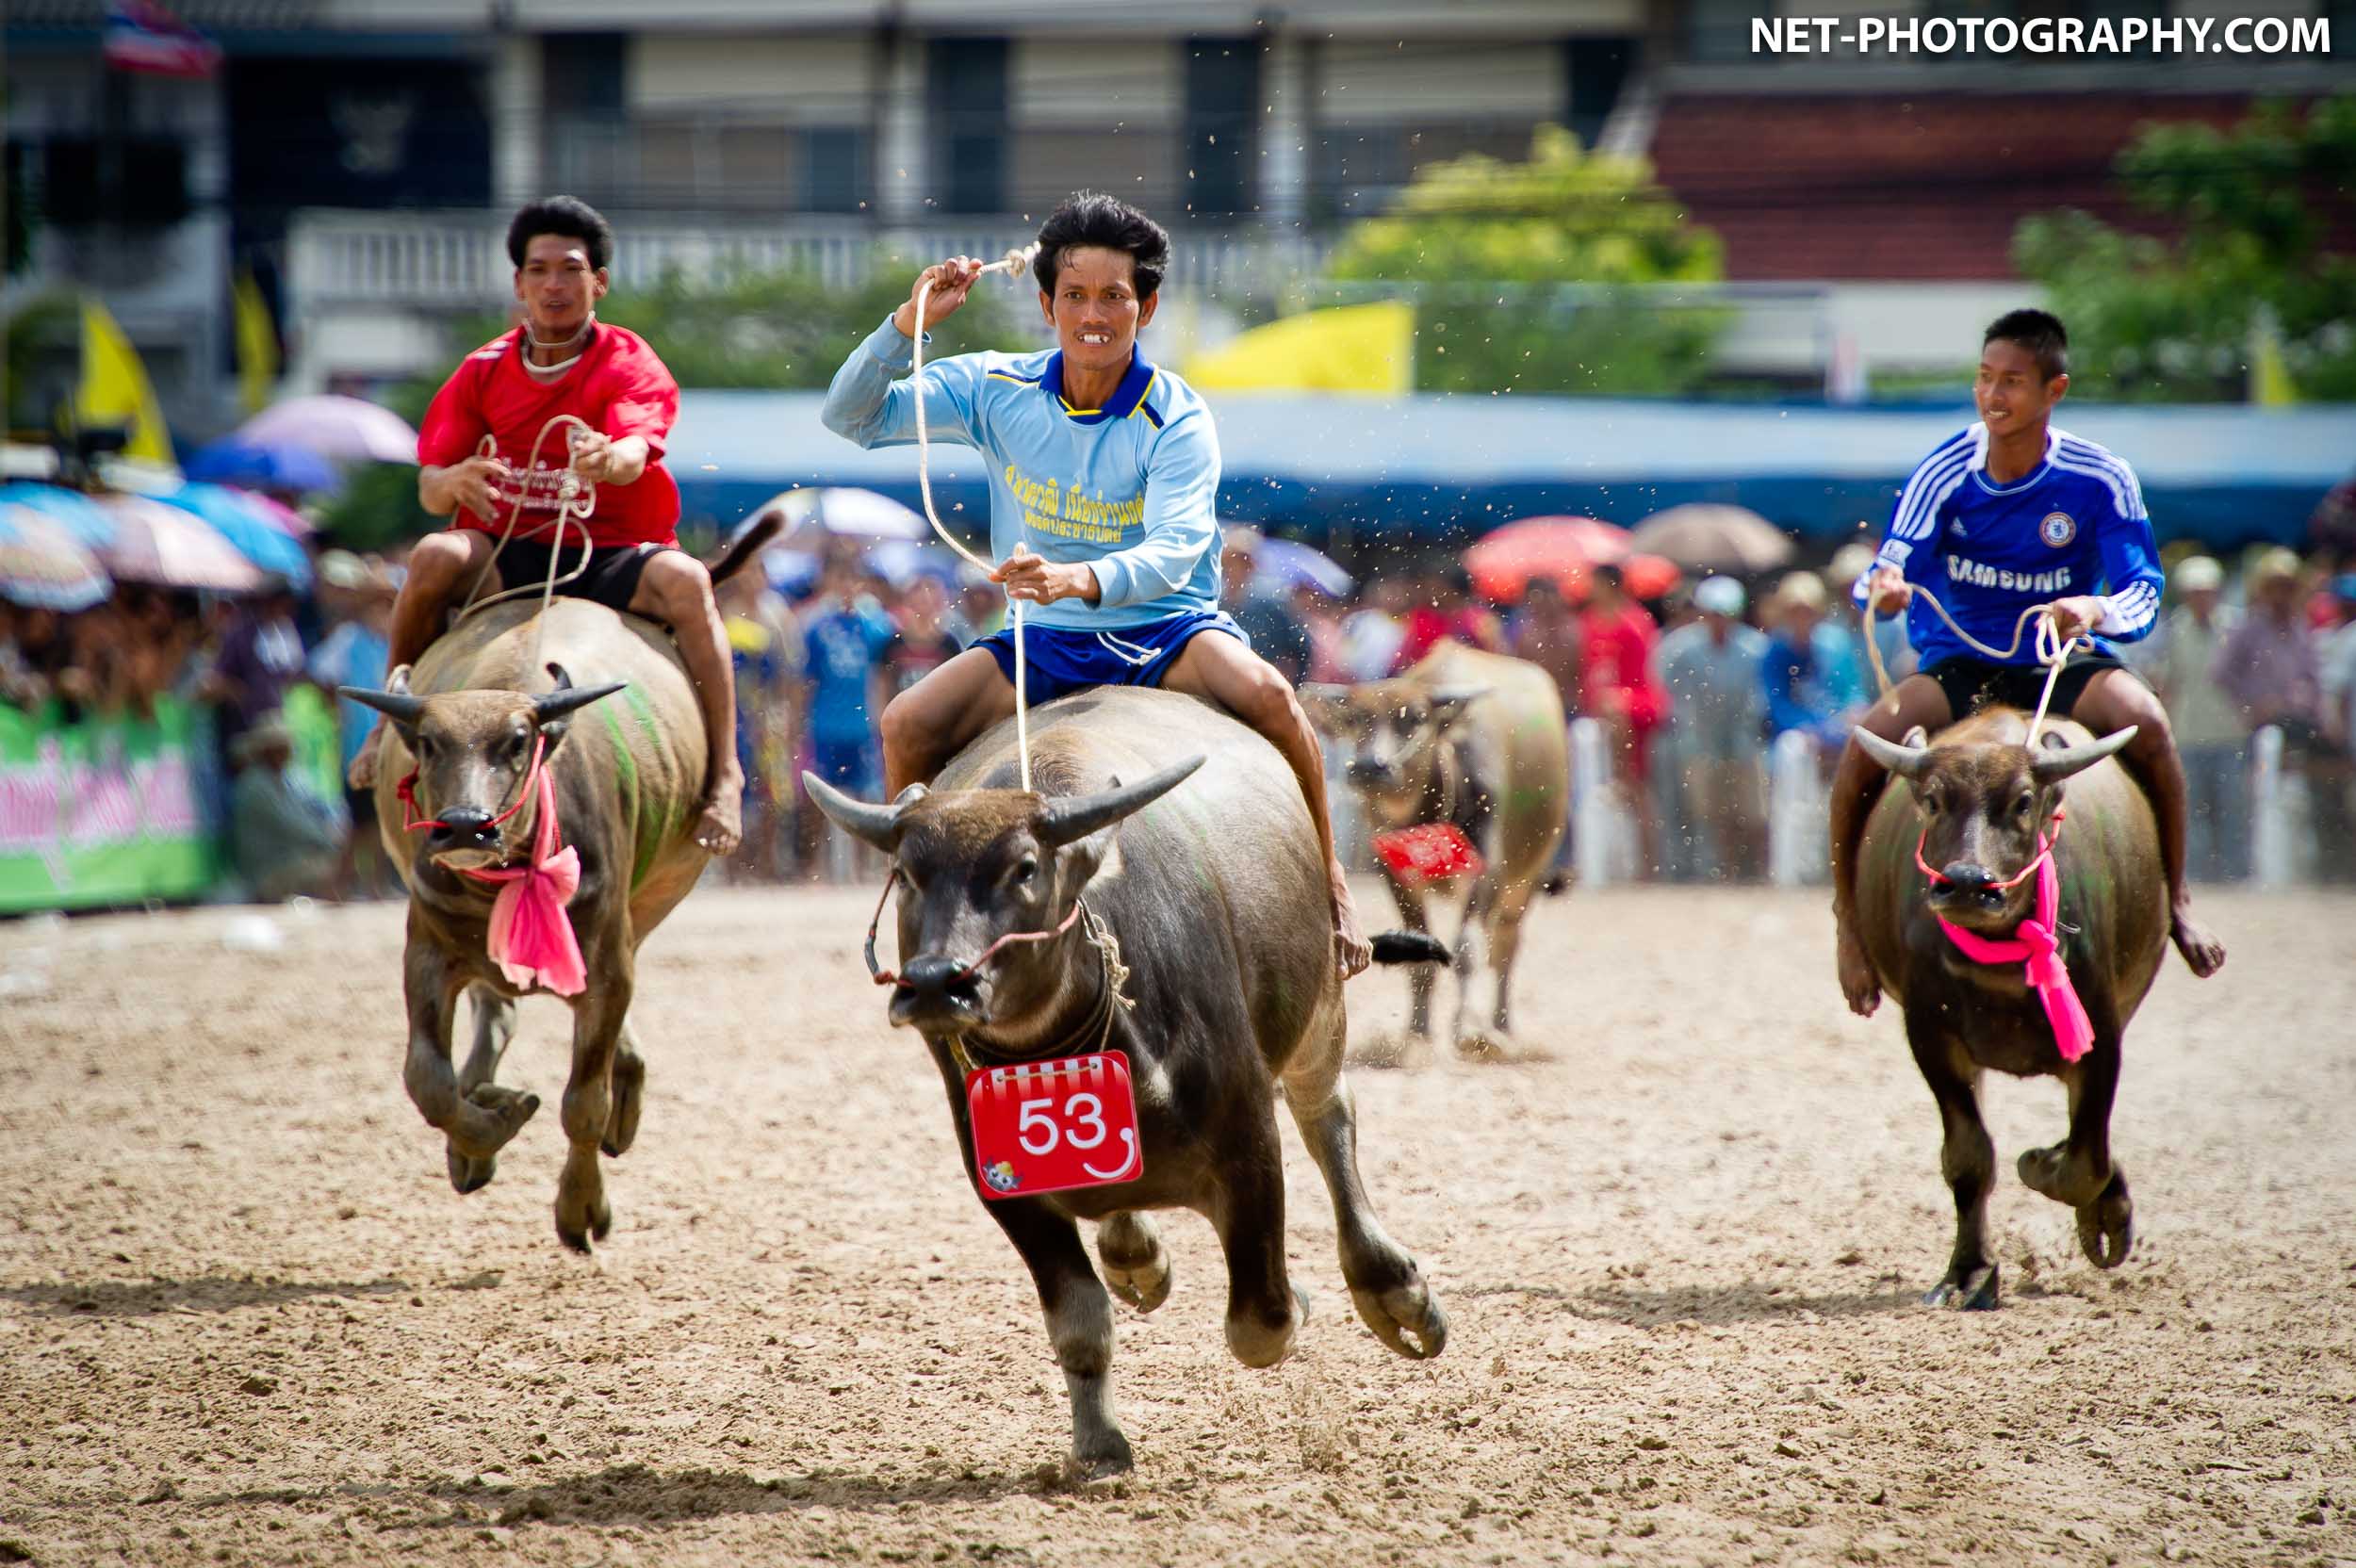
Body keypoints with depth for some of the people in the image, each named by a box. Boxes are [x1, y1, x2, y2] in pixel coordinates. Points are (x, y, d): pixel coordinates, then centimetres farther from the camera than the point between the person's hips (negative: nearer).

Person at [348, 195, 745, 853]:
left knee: (685, 579, -33)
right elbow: (429, 490, 2)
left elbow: (636, 451, -24)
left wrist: (610, 459, -49)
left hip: (612, 558, -2)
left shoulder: (632, 366, -2)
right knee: (436, 556, -30)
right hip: (508, 552, 2)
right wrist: (454, 483, -24)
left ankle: (723, 773, -31)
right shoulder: (484, 371, 6)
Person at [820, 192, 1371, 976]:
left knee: (1264, 694, -33)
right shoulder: (998, 391, -3)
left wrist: (1079, 578, -49)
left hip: (1168, 630, -3)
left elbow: (1173, 553, -28)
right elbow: (851, 416, -6)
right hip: (1047, 644, 3)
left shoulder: (1175, 419, -13)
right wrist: (909, 322, -22)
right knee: (908, 725, -19)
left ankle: (1327, 881, -14)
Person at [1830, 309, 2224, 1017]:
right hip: (1958, 666, 1)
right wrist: (1884, 587, -40)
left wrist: (2096, 611, -35)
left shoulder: (2100, 480, -10)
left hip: (2063, 665, -1)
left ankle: (2175, 898, -13)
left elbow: (2143, 594, -11)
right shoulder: (1945, 473, -8)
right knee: (1867, 740, -28)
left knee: (2143, 718, -33)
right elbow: (1891, 573, -14)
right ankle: (1847, 911, -7)